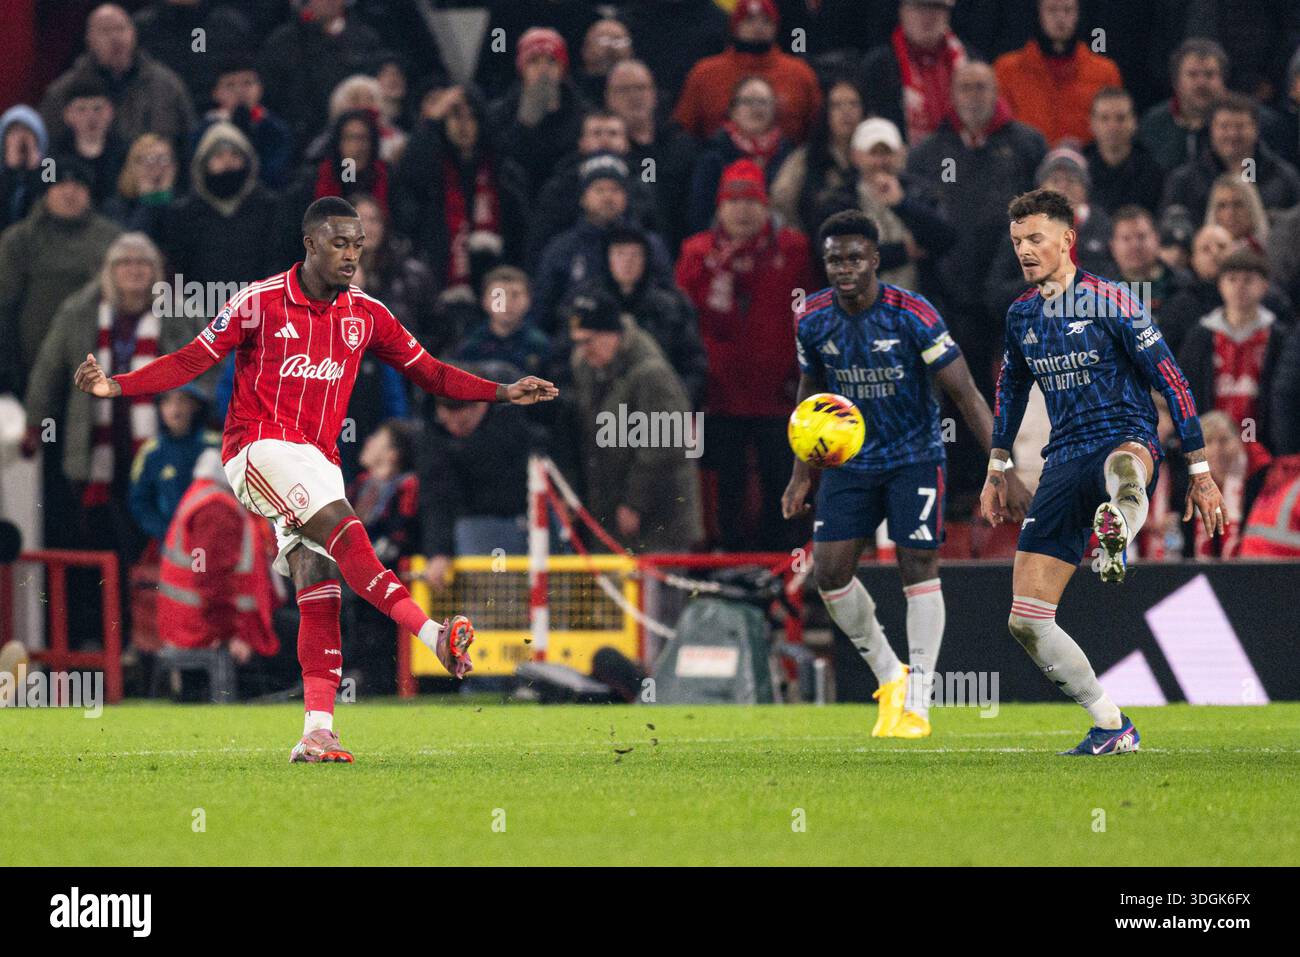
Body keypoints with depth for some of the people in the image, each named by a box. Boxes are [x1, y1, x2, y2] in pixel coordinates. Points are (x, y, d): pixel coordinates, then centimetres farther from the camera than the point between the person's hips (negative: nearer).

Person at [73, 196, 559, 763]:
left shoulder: (365, 314, 9)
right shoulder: (261, 302, -5)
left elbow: (426, 372, 17)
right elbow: (192, 361, -1)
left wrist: (503, 393, 9)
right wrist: (115, 386, -12)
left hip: (317, 461, 5)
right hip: (260, 447, -5)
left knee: (319, 583, -6)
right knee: (344, 529, -27)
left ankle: (317, 732, -11)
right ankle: (433, 635, -36)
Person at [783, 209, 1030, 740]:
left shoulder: (913, 314, -18)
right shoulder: (813, 320, -6)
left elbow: (965, 393, -14)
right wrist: (801, 475, 11)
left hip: (914, 456, -4)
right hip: (851, 461, 4)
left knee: (918, 568, -8)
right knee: (829, 570, -7)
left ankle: (917, 705, 0)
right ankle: (889, 675, 14)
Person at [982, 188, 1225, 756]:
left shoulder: (1109, 302, -5)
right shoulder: (1022, 315, 12)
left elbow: (1170, 379, -4)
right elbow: (1010, 388, 30)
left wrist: (1199, 470, -5)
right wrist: (998, 469, 28)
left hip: (1127, 439, -6)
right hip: (1065, 461, 6)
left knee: (1123, 467, -48)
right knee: (1025, 622, -4)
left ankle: (1115, 537, -82)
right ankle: (1111, 728, 6)